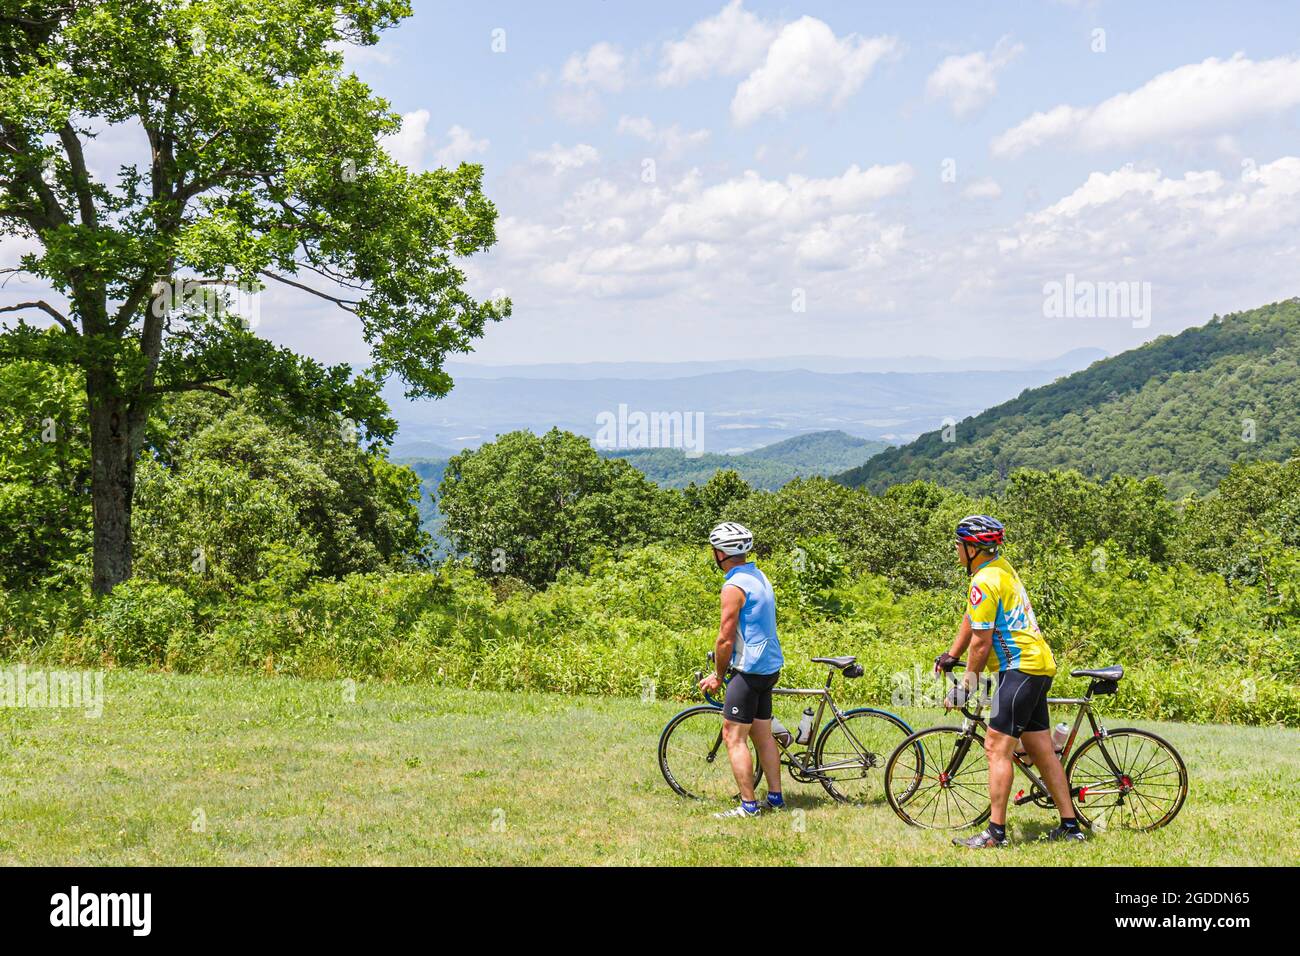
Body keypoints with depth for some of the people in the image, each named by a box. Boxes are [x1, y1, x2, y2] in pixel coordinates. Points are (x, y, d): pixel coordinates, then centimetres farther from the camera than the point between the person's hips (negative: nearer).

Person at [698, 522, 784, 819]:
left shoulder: (734, 586, -18)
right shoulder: (760, 577, 12)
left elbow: (726, 640, -17)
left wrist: (718, 676, -2)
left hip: (749, 669, -9)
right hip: (769, 666, 9)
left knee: (733, 737, -4)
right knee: (763, 735, 15)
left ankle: (748, 805, -4)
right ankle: (775, 798, 19)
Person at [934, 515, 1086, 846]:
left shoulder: (984, 583, -16)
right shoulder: (1001, 567, 13)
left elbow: (981, 643, -14)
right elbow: (972, 619, 21)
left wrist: (965, 688, -6)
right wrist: (950, 656, 24)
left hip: (1020, 667, -10)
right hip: (1039, 666, 10)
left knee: (997, 747, -9)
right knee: (1041, 749, 13)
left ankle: (996, 832, -10)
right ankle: (1070, 825, 17)